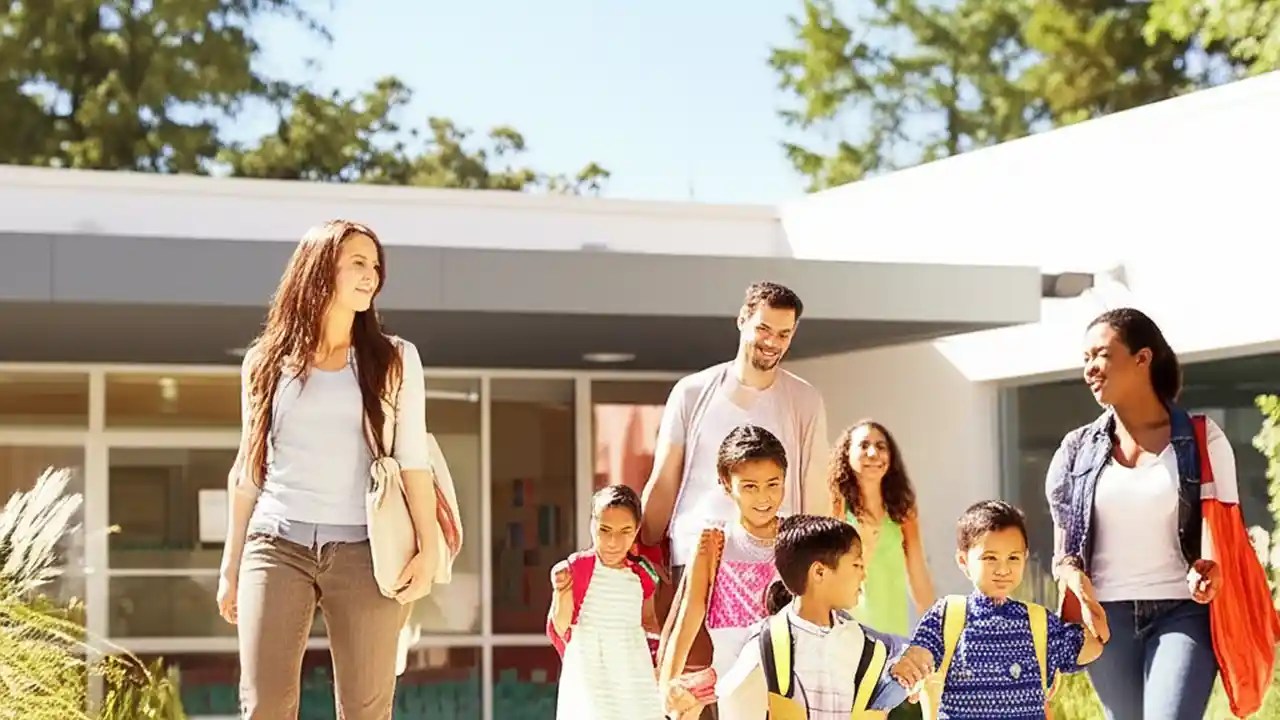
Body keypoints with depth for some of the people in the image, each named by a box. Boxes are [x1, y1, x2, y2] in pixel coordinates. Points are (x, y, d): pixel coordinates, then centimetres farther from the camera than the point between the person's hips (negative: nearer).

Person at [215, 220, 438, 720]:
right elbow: (248, 470, 15)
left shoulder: (394, 359, 9)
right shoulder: (266, 360, 11)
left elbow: (413, 460, 5)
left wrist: (428, 547, -6)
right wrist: (231, 563, 14)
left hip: (363, 551, 0)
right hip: (276, 546, 0)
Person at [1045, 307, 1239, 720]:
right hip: (1106, 616, 3)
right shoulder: (1078, 450, 9)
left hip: (1182, 612, -3)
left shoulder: (1202, 440, 3)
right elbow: (1063, 552, 11)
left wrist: (1209, 572, -17)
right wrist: (1084, 596, -10)